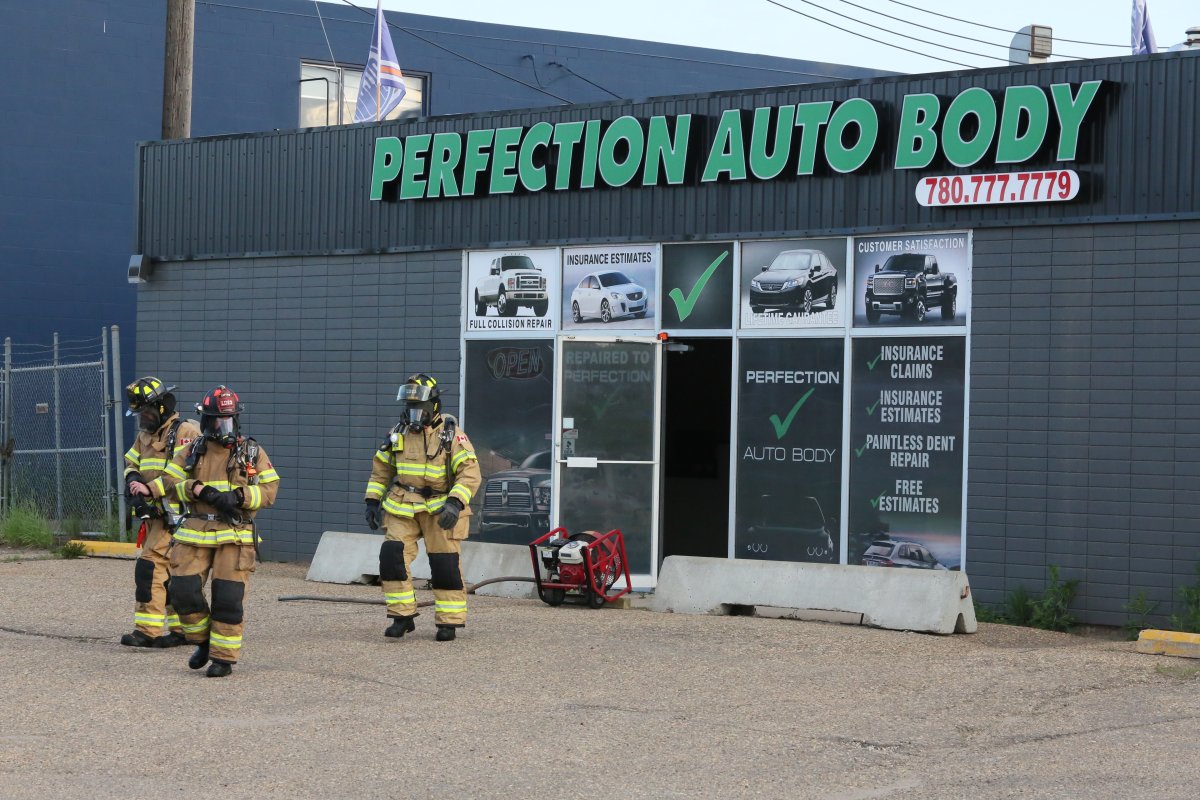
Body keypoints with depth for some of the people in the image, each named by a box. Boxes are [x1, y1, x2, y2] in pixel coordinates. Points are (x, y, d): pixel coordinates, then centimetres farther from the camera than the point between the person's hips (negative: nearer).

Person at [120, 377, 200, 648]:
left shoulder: (186, 433, -12)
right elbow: (130, 462, 24)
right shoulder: (145, 435, 17)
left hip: (175, 515, -9)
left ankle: (148, 630, -14)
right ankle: (182, 629, 18)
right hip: (155, 514, 9)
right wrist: (132, 478, 0)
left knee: (150, 566, -15)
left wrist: (151, 489, -22)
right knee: (172, 574, 11)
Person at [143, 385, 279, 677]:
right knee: (183, 590, -6)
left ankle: (224, 656, 5)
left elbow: (270, 489, 1)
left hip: (235, 535, -2)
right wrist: (198, 489, -13)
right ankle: (203, 640, 18)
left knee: (228, 598, -7)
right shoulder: (192, 453, 11)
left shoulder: (252, 453, 6)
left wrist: (239, 496, -15)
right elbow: (169, 480, 5)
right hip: (195, 533, 2)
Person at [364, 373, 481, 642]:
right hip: (402, 508, 4)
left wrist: (456, 502, -26)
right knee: (392, 556, -10)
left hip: (440, 509, -4)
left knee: (445, 565, -2)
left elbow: (470, 473, -13)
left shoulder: (452, 434, -8)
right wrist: (373, 500, 8)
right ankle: (402, 616, 0)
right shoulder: (398, 434, 6)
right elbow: (381, 469, 17)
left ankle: (449, 622, 9)